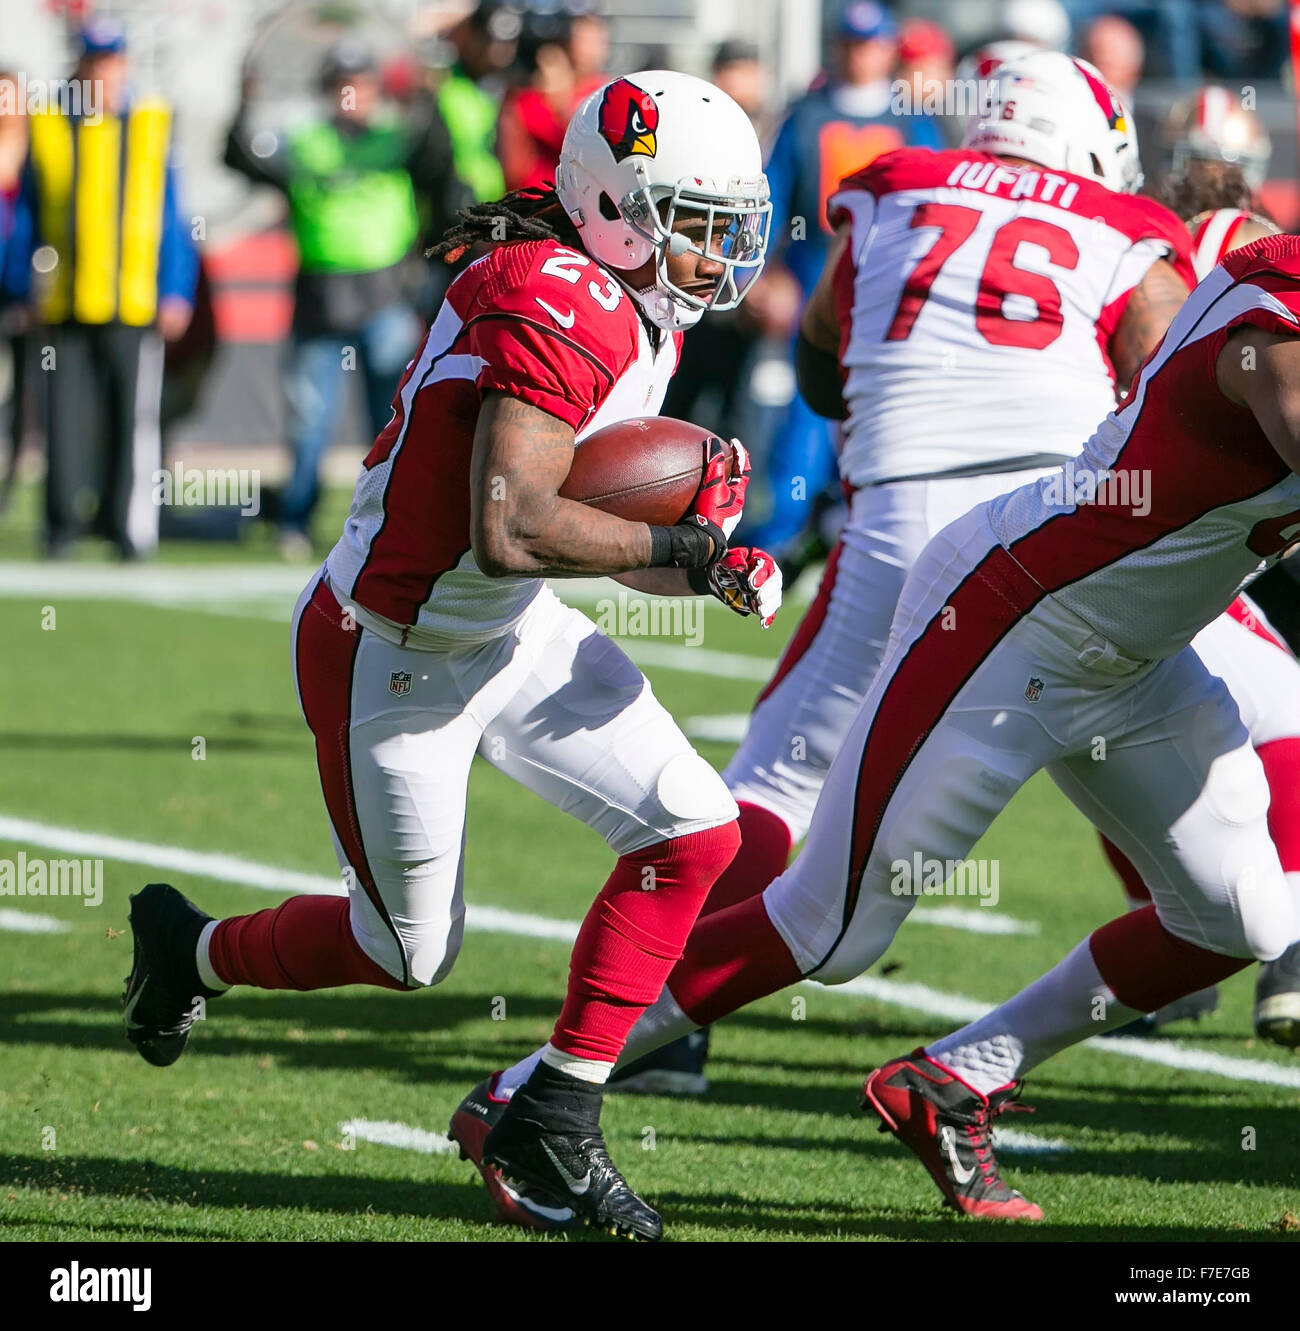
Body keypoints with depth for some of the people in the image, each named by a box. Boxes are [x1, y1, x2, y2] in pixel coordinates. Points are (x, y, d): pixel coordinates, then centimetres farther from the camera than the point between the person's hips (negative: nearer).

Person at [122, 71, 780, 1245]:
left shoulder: (635, 312, 4)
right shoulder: (556, 306, -28)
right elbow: (511, 531, -35)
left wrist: (704, 550, -8)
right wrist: (682, 550, -25)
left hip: (509, 634, 9)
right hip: (391, 659, -9)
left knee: (695, 834, -3)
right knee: (410, 953, 8)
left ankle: (554, 1123, 5)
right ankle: (193, 950, 37)